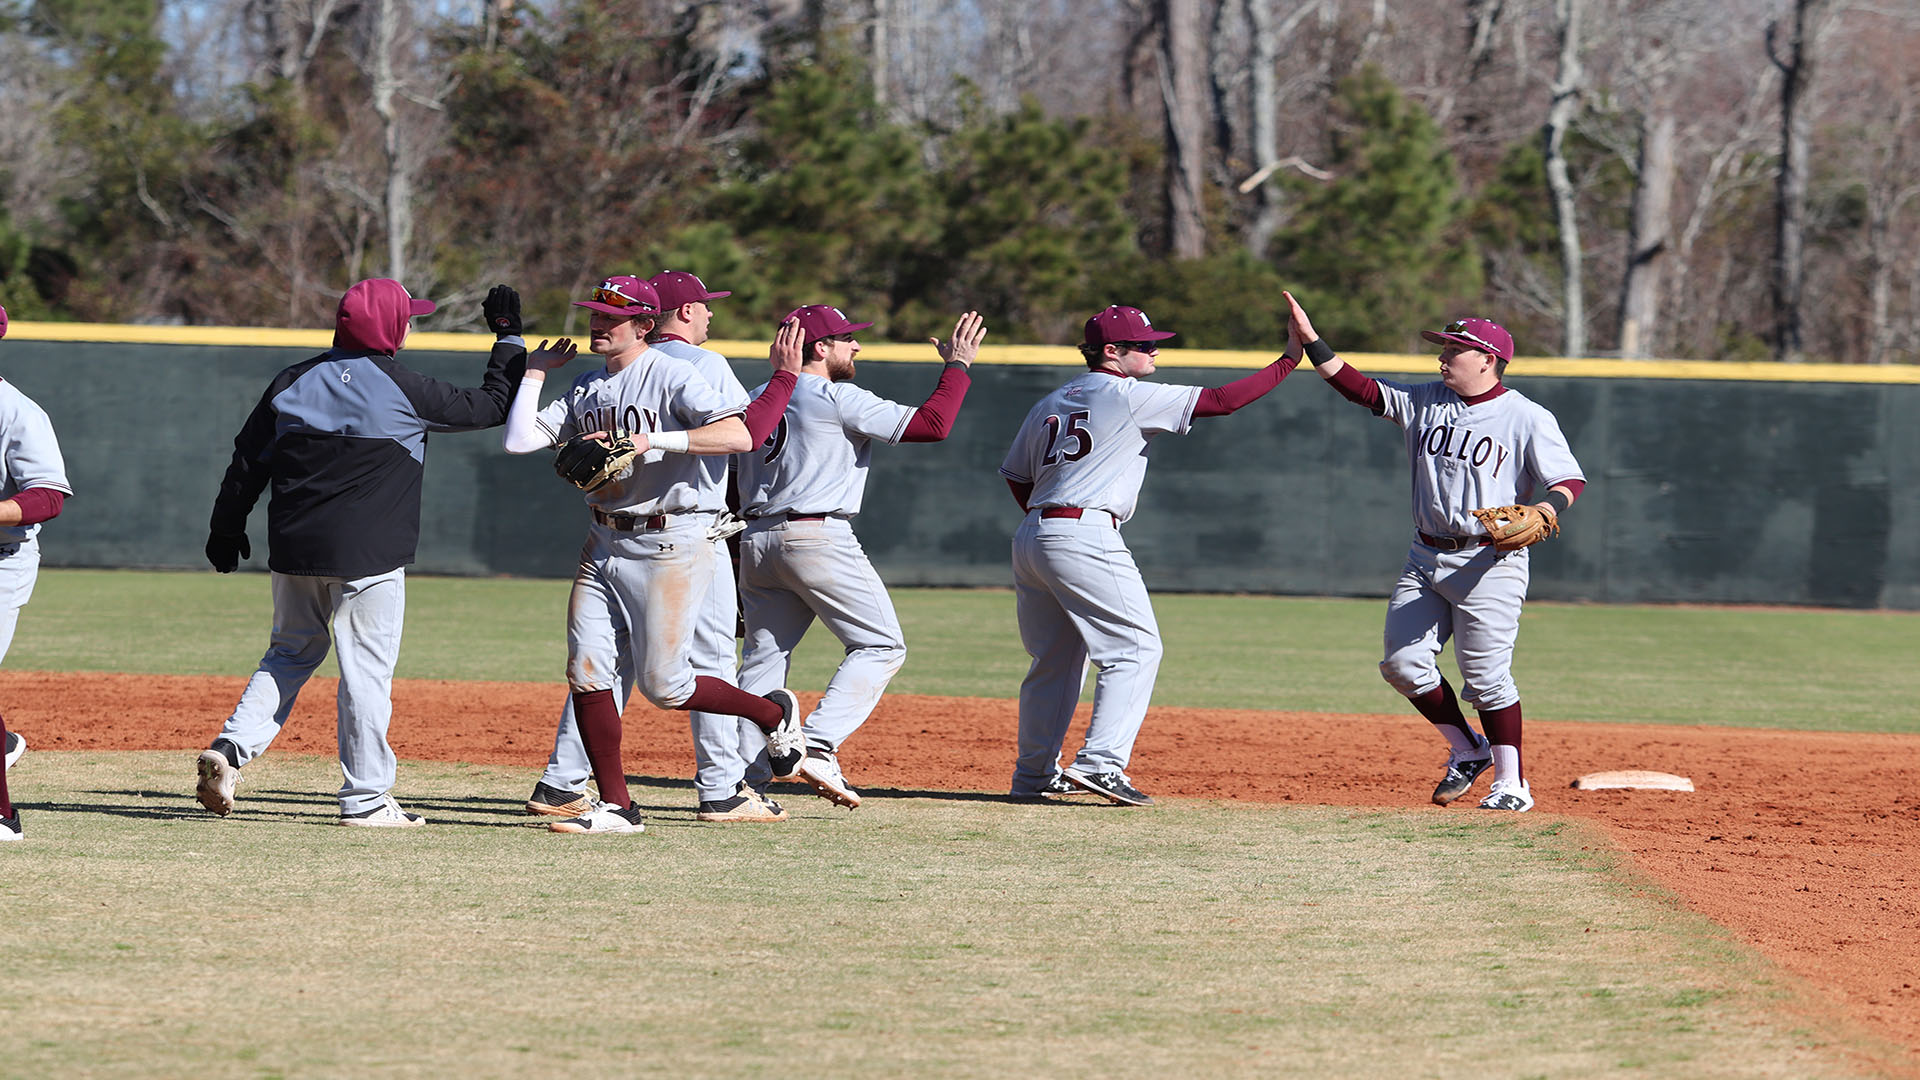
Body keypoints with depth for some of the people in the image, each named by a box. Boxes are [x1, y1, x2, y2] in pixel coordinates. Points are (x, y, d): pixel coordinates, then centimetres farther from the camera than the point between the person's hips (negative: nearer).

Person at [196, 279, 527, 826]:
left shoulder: (293, 382, 5)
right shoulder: (405, 390, -7)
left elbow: (248, 461, 10)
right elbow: (493, 405, 1)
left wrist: (226, 529, 22)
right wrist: (509, 339, 15)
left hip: (294, 549, 5)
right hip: (368, 555, -5)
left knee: (291, 653, 19)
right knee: (366, 668, 0)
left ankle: (230, 748, 2)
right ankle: (365, 798, 2)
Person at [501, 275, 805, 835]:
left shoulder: (671, 376, -10)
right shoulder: (586, 389, 12)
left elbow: (740, 434, -23)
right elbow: (520, 439, 6)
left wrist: (652, 440, -28)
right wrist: (534, 372, 10)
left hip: (671, 544, -7)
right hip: (604, 544, 7)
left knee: (663, 685, -4)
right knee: (587, 671, -4)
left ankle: (775, 713, 21)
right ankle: (615, 806, 3)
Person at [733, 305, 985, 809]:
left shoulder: (758, 399, 14)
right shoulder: (838, 399, -8)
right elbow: (932, 424, -13)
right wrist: (958, 365, -1)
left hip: (756, 538, 8)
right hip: (819, 536, -8)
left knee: (764, 656, 11)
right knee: (881, 645, -1)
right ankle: (819, 747, -16)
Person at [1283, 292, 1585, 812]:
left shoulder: (1528, 419, -7)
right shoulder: (1425, 402, 10)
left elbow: (1571, 480, -10)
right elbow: (1360, 389, 6)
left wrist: (1545, 509, -30)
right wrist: (1311, 342, -3)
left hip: (1489, 563, -6)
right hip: (1426, 558, 6)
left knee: (1485, 673, -8)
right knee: (1403, 664, 1)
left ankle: (1512, 783, 2)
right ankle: (1467, 750, 20)